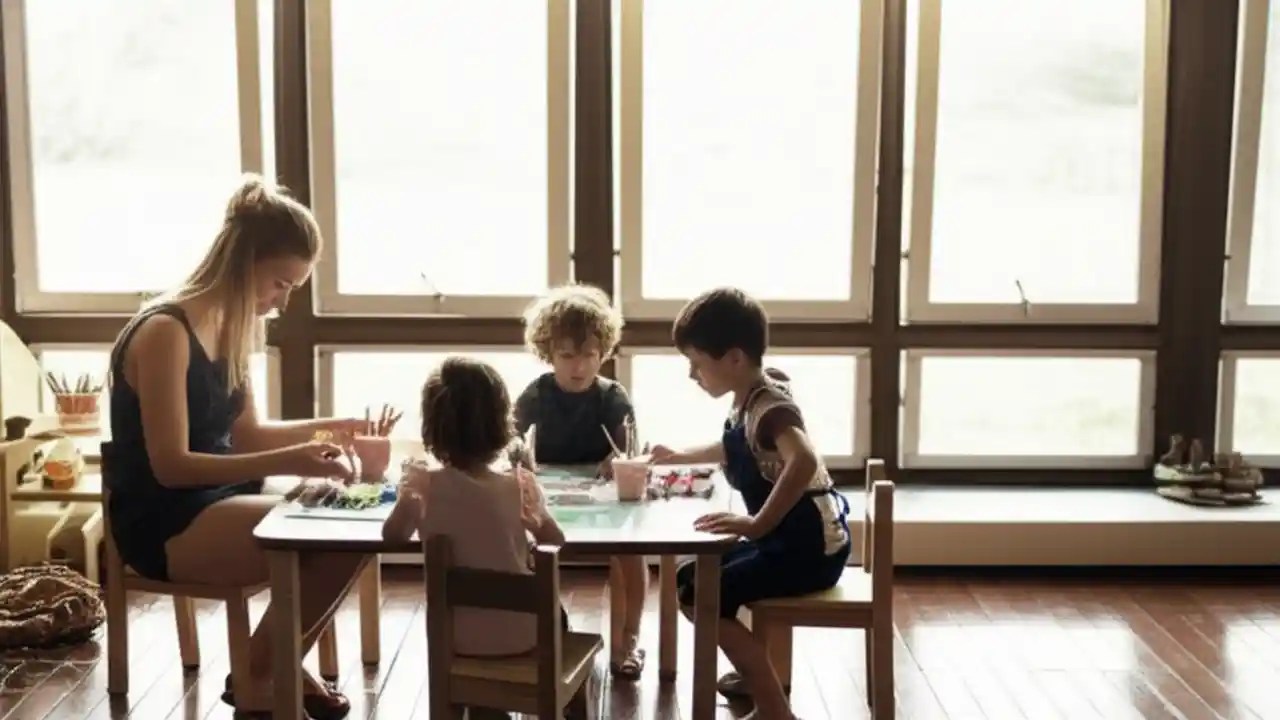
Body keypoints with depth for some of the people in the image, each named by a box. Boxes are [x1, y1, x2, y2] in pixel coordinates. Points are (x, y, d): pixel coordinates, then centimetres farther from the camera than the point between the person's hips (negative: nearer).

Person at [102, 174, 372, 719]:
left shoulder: (229, 325, 7)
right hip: (162, 521, -9)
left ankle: (281, 667, 13)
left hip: (216, 499, 9)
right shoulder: (165, 332, -20)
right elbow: (171, 465, -24)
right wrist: (285, 463, -30)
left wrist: (327, 428, 0)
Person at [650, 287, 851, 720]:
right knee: (690, 577, 16)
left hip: (809, 546, -10)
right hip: (785, 539, 10)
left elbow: (804, 460, -43)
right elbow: (737, 450, 31)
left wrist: (756, 523, -43)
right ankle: (757, 673, 28)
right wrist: (679, 457, 33)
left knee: (703, 595, -16)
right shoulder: (749, 402, 7)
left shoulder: (769, 406, -22)